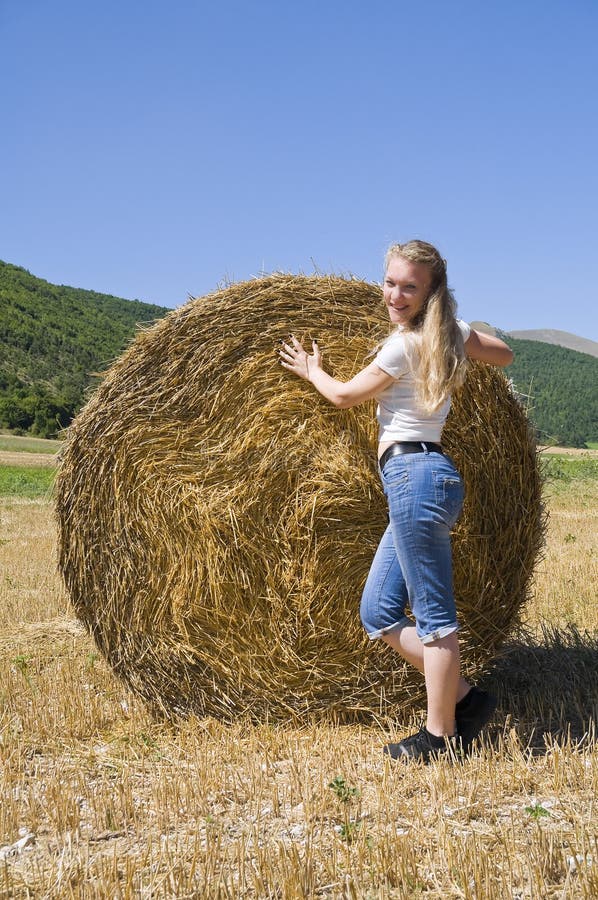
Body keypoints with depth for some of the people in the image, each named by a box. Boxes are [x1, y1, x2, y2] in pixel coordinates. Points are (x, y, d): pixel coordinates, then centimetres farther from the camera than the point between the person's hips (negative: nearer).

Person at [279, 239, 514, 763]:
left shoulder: (405, 345, -9)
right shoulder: (452, 333, 15)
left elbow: (344, 396, 2)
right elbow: (504, 355, 30)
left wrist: (310, 370, 21)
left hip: (415, 474, -10)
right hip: (422, 480, 10)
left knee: (432, 613, -3)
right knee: (378, 614, 11)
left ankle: (440, 736, 5)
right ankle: (464, 698, 15)